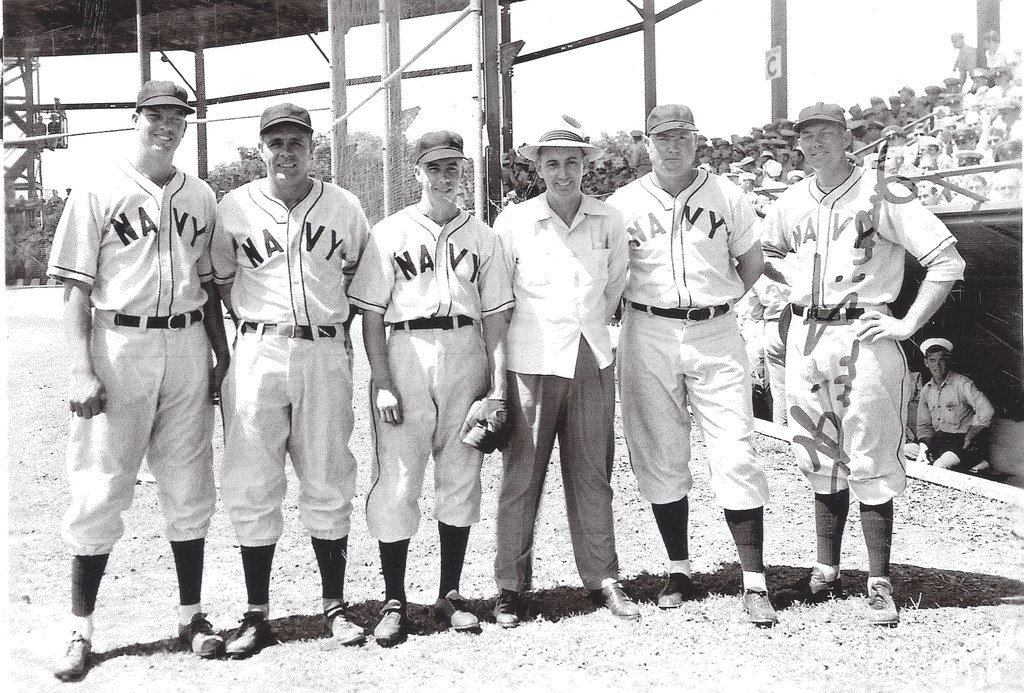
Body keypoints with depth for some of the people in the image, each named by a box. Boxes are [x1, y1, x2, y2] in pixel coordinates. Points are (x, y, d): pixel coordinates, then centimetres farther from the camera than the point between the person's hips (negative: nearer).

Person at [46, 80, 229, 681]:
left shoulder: (201, 197, 12)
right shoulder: (98, 191, 0)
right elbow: (76, 288, -4)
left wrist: (223, 355, 11)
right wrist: (81, 370, -12)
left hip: (188, 348, 4)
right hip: (119, 344, -4)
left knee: (190, 487, 9)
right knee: (101, 488, -2)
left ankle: (191, 614, 20)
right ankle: (82, 629, 9)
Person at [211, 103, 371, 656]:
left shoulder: (344, 207, 6)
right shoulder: (234, 208, 4)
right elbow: (222, 279, 13)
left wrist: (331, 318, 9)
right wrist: (257, 326, 6)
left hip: (326, 352, 1)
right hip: (257, 353, 0)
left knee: (328, 483, 6)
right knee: (251, 486, 1)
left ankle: (334, 607, 17)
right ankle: (257, 615, 11)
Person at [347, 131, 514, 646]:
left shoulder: (481, 236, 11)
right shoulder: (389, 233, 4)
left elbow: (495, 317, 8)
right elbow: (372, 315, 0)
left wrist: (497, 388, 1)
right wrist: (382, 384, -9)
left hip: (466, 355, 3)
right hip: (405, 353, -2)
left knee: (461, 478, 7)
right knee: (396, 481, -3)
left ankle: (449, 595, 19)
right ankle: (393, 603, 7)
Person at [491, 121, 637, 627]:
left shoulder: (608, 222, 3)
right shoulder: (513, 222, -4)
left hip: (593, 361, 3)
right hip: (531, 362, -2)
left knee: (592, 473, 8)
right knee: (522, 475, 2)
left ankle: (602, 579, 19)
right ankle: (510, 586, 13)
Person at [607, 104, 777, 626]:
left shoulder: (725, 197, 6)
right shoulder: (622, 204, 3)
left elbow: (752, 260, 15)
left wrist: (718, 303, 8)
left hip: (716, 335, 0)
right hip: (648, 336, 1)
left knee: (736, 457, -6)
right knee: (660, 460, 6)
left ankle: (754, 583, -1)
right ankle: (678, 571, 20)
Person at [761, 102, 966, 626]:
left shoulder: (881, 195, -6)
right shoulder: (791, 203, 9)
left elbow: (947, 261, -9)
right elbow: (763, 253, 29)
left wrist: (909, 324, -13)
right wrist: (798, 281, 11)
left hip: (863, 336, -5)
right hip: (805, 338, 5)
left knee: (870, 464, -3)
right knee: (820, 461, 12)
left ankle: (879, 584, 5)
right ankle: (827, 573, 23)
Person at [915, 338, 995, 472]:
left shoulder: (963, 383, -7)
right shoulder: (926, 390, 13)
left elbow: (986, 411, -19)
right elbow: (924, 426, 16)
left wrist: (966, 442, -17)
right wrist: (929, 449, -4)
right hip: (938, 441, 6)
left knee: (939, 466, -31)